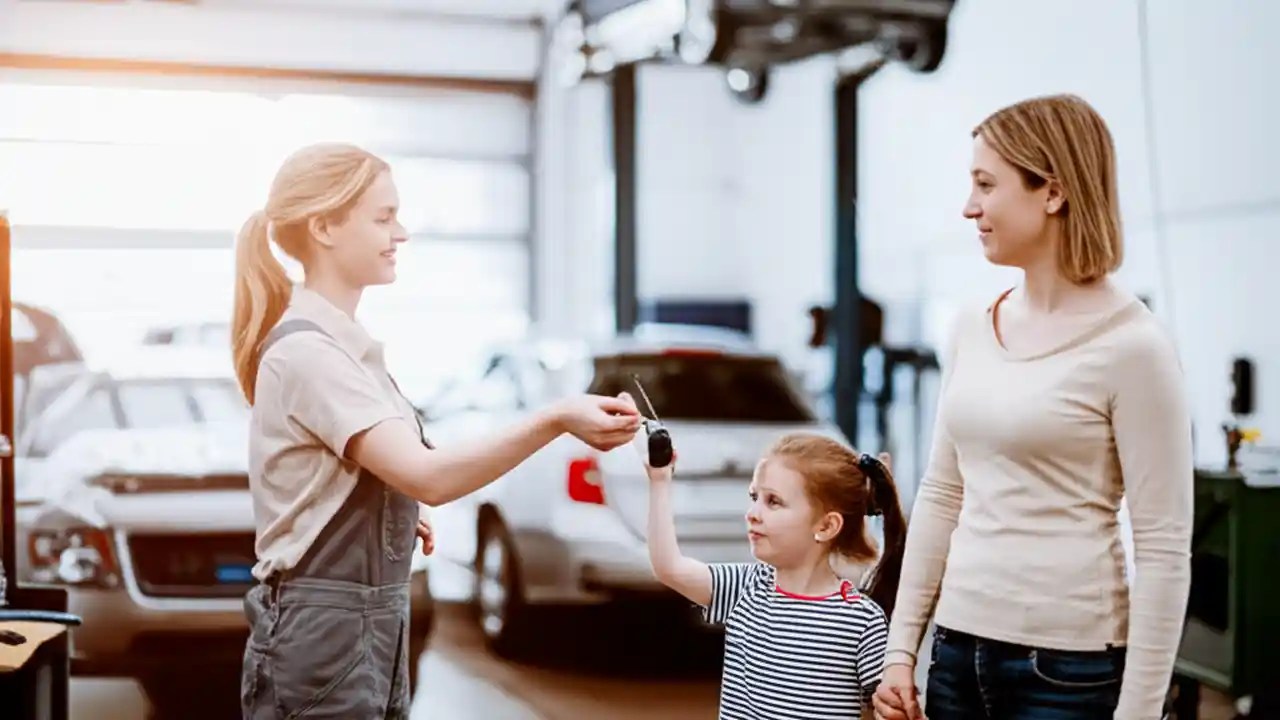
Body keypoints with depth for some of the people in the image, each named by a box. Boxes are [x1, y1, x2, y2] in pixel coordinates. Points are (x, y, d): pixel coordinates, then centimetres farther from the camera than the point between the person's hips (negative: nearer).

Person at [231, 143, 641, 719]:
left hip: (370, 629, 9)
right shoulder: (306, 351, -18)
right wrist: (555, 421, -39)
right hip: (323, 637, -9)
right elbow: (426, 475, -30)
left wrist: (401, 515, 12)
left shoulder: (339, 344, 12)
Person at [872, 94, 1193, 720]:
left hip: (1069, 666, -6)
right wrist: (902, 646, 9)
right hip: (960, 649, 6)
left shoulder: (1129, 346, -11)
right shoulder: (973, 328, 7)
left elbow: (1164, 548, -12)